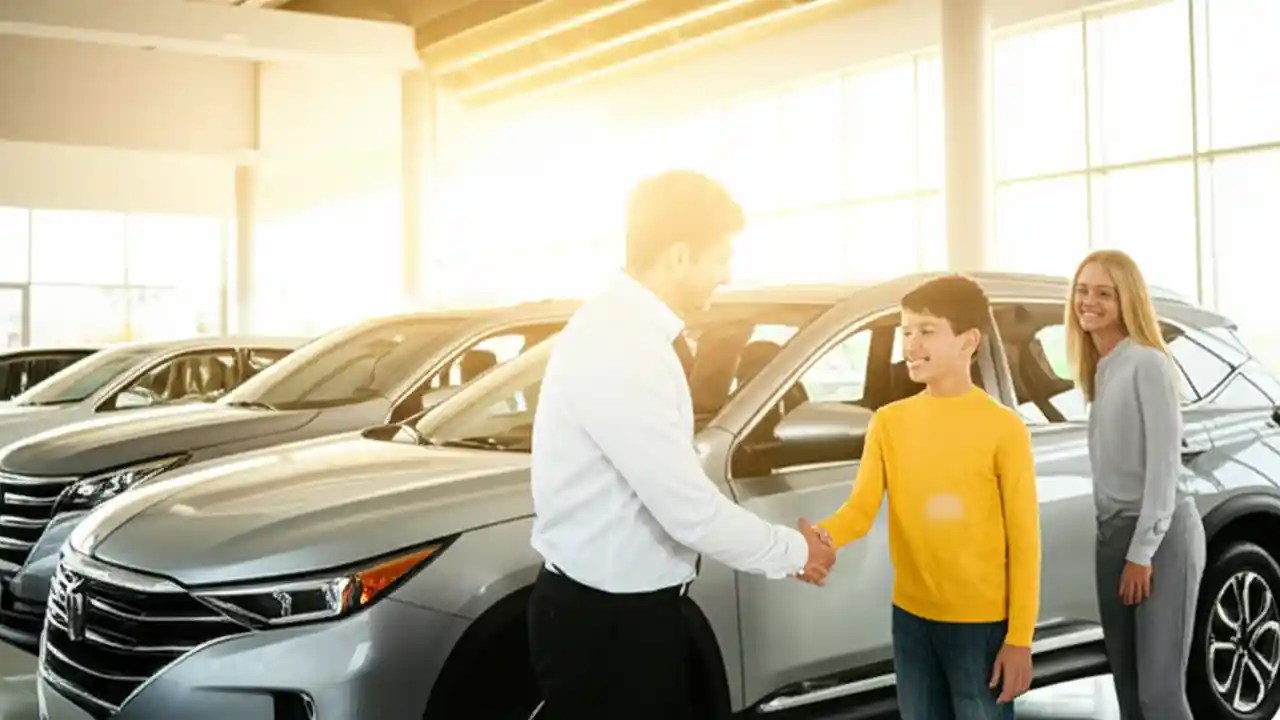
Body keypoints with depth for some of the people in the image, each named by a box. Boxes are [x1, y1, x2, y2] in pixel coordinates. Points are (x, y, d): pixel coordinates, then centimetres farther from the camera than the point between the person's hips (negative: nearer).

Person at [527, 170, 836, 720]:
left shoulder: (629, 329, 6)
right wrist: (793, 551, -9)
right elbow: (691, 510, -25)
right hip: (604, 620, -9)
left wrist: (782, 547, 10)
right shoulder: (622, 348, -26)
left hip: (636, 605, 9)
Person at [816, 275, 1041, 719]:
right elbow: (861, 509, -3)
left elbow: (1024, 539, -9)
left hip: (980, 622, -4)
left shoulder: (1003, 427, -11)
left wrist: (1019, 638, -11)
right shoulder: (889, 421, 2)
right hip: (911, 617, 5)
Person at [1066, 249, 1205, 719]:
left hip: (1161, 535, -8)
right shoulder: (1099, 369, 14)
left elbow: (1165, 462, -14)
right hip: (1112, 534, 8)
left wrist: (1143, 551, -16)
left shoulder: (1148, 363, -11)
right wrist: (1120, 543, 9)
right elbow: (1111, 463, 13)